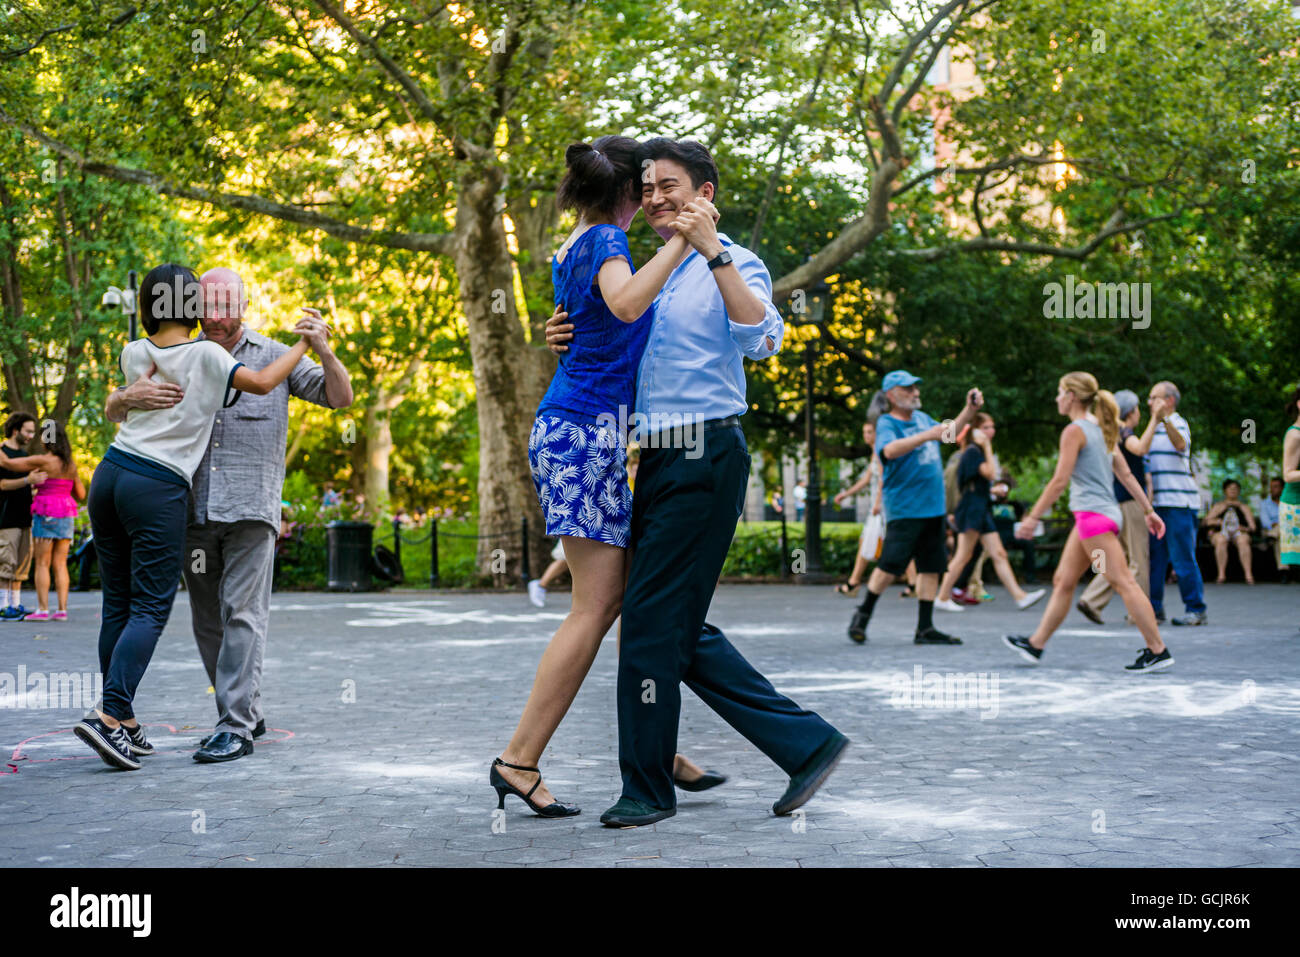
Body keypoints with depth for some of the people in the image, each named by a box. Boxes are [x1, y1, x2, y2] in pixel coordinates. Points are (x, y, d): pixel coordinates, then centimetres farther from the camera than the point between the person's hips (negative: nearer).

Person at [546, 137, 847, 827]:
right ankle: (806, 744, 15)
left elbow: (760, 339, -24)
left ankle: (647, 789, 6)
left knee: (653, 617, -7)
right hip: (659, 461, 9)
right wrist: (566, 341, 9)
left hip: (704, 459, -9)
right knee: (680, 628, 9)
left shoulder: (735, 267, -3)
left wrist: (712, 250, -27)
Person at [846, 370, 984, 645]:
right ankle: (862, 615, 8)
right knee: (889, 566, -9)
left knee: (931, 567, 6)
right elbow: (890, 449, -28)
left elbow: (948, 433, 30)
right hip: (904, 509, -7)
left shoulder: (922, 418, 14)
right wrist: (927, 436, -36)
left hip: (932, 507, 7)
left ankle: (925, 628, 10)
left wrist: (969, 411, 16)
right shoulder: (886, 423, -8)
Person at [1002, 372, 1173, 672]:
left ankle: (1157, 651, -9)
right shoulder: (1100, 430, 16)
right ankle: (1035, 644, 20)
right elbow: (1126, 474, 16)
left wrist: (1032, 517, -11)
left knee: (1123, 583, -9)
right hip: (1092, 515, 10)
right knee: (1063, 580, 14)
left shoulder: (1075, 431, -11)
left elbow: (1059, 481, -15)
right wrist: (1148, 510, 18)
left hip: (1093, 513, -10)